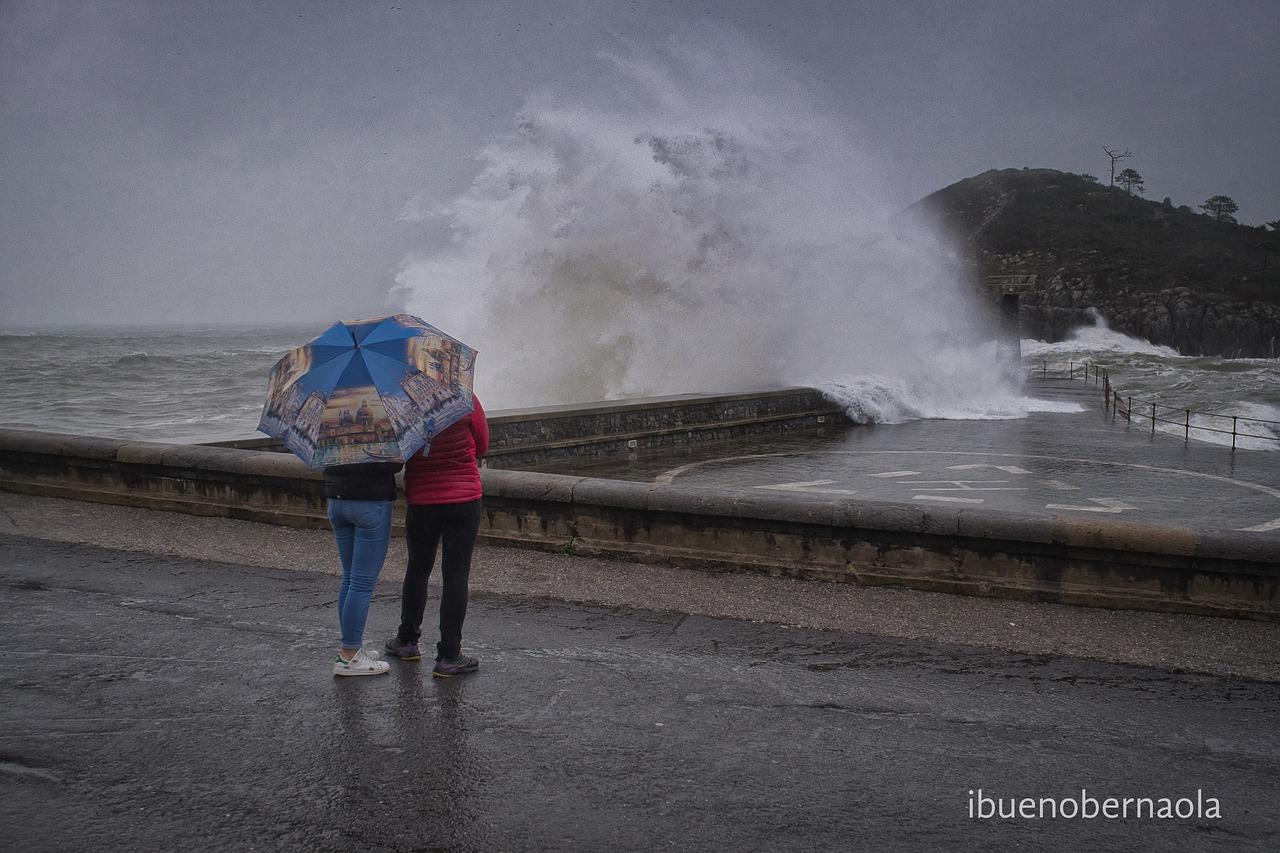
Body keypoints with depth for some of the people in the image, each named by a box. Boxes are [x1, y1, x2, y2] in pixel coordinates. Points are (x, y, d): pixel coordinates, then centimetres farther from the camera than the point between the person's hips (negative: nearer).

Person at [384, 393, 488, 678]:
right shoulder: (465, 400, -11)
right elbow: (482, 445, 2)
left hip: (421, 502, 2)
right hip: (464, 499, -2)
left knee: (417, 569, 20)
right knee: (456, 575, 2)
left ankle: (407, 641, 31)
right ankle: (448, 657, 4)